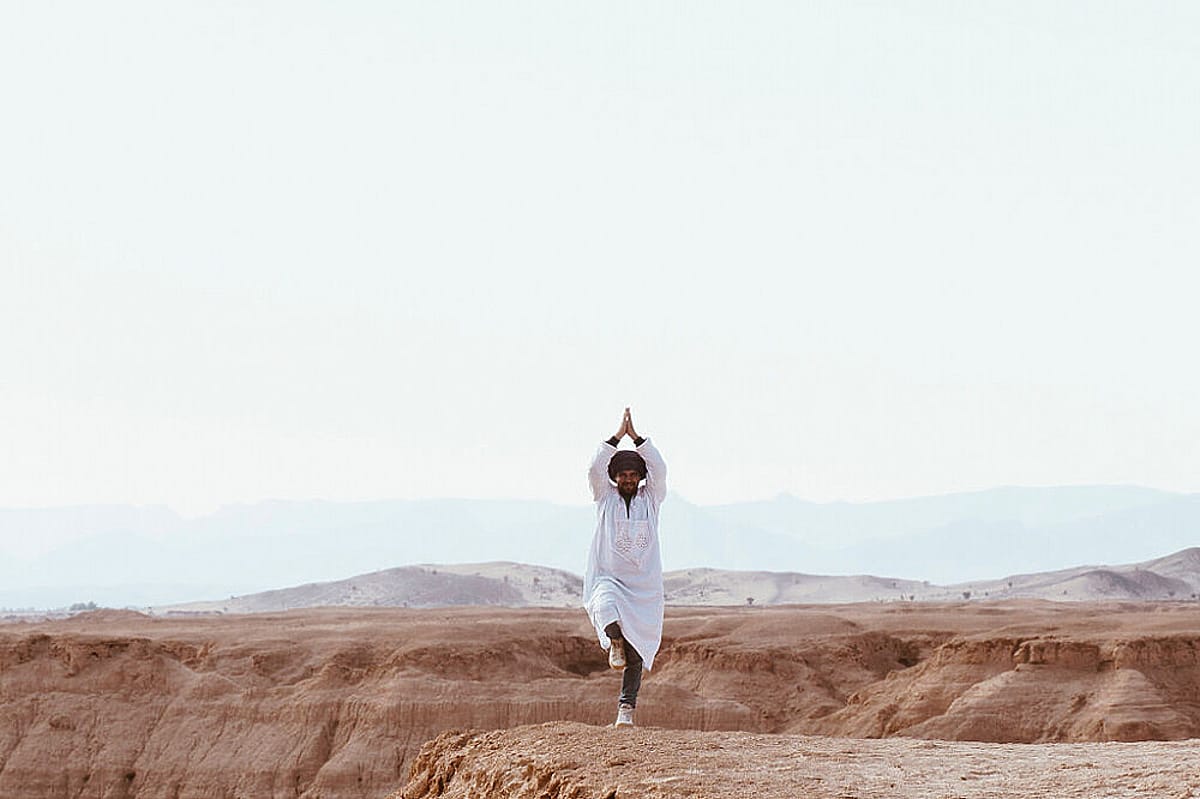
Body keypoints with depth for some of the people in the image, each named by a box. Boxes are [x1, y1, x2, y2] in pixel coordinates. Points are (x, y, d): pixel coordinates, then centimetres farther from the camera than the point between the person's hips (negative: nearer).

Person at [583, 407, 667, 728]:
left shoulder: (650, 498, 8)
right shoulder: (606, 497, 7)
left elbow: (659, 469, -7)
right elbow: (595, 469, -9)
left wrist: (636, 437, -11)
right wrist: (617, 436, -12)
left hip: (645, 587, 1)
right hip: (608, 579, -1)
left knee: (637, 654, 0)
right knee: (606, 611, -39)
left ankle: (626, 707, 6)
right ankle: (615, 641, -12)